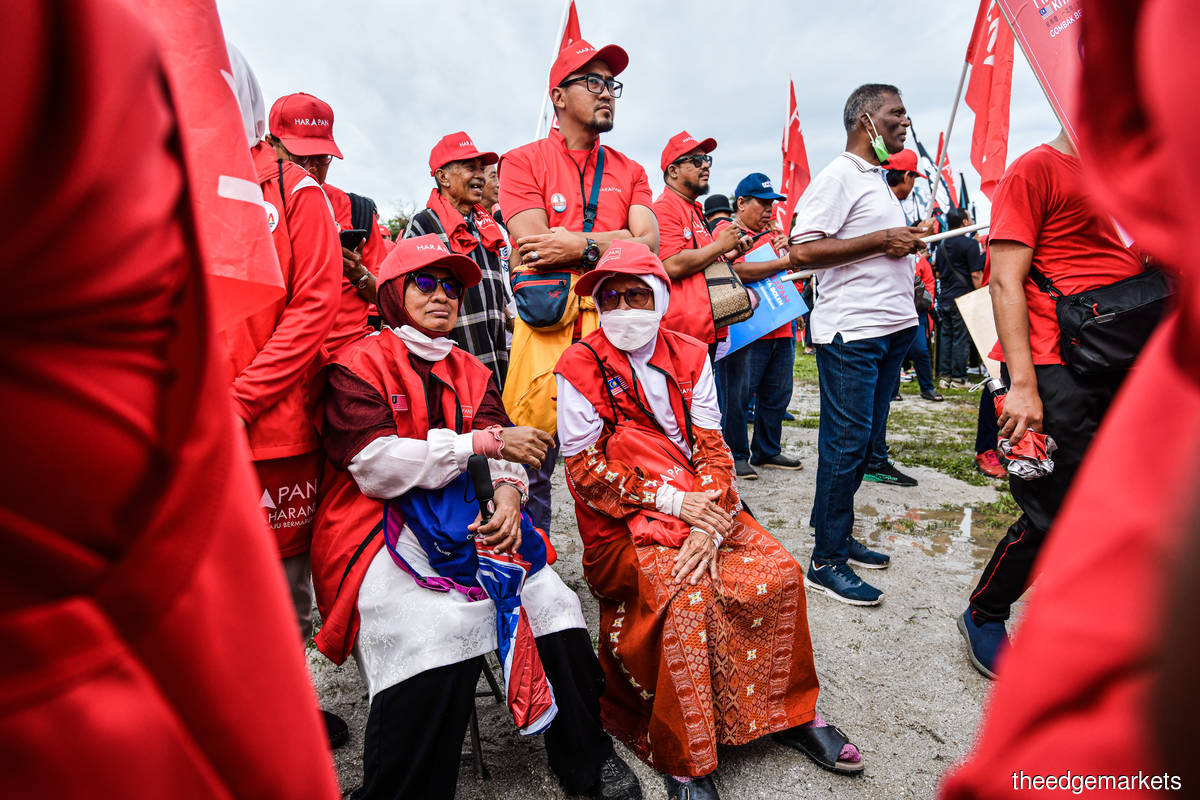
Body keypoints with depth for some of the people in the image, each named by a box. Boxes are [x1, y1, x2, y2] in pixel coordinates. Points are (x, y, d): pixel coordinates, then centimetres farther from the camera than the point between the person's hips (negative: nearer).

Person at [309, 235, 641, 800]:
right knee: (437, 634, -30)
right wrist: (487, 442, -15)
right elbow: (375, 465, -14)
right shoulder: (358, 364, 1)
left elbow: (500, 456, 7)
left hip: (469, 521, 5)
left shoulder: (472, 373, 19)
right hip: (382, 533, -4)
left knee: (554, 608, -15)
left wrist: (508, 495, -17)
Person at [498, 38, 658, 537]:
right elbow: (534, 249, -8)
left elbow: (649, 244, 3)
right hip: (547, 323, -3)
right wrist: (612, 242, -3)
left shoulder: (629, 172, 20)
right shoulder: (523, 162, 7)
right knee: (532, 462, -2)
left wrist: (578, 244, -9)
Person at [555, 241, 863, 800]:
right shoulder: (580, 366, -5)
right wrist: (670, 498, -15)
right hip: (623, 523, -4)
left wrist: (708, 524, -13)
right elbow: (584, 469, -9)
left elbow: (712, 448, 2)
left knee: (778, 571, -14)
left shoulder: (689, 356, 7)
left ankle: (789, 711, 10)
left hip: (699, 506, 4)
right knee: (687, 594, -27)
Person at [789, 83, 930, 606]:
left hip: (890, 327, 10)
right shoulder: (839, 176, -8)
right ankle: (826, 561, 3)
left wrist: (908, 239, 14)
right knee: (846, 443, -7)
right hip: (851, 331, -10)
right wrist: (883, 240, -16)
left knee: (863, 441, 13)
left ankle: (840, 537, 25)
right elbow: (803, 250, -20)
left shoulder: (878, 180, 23)